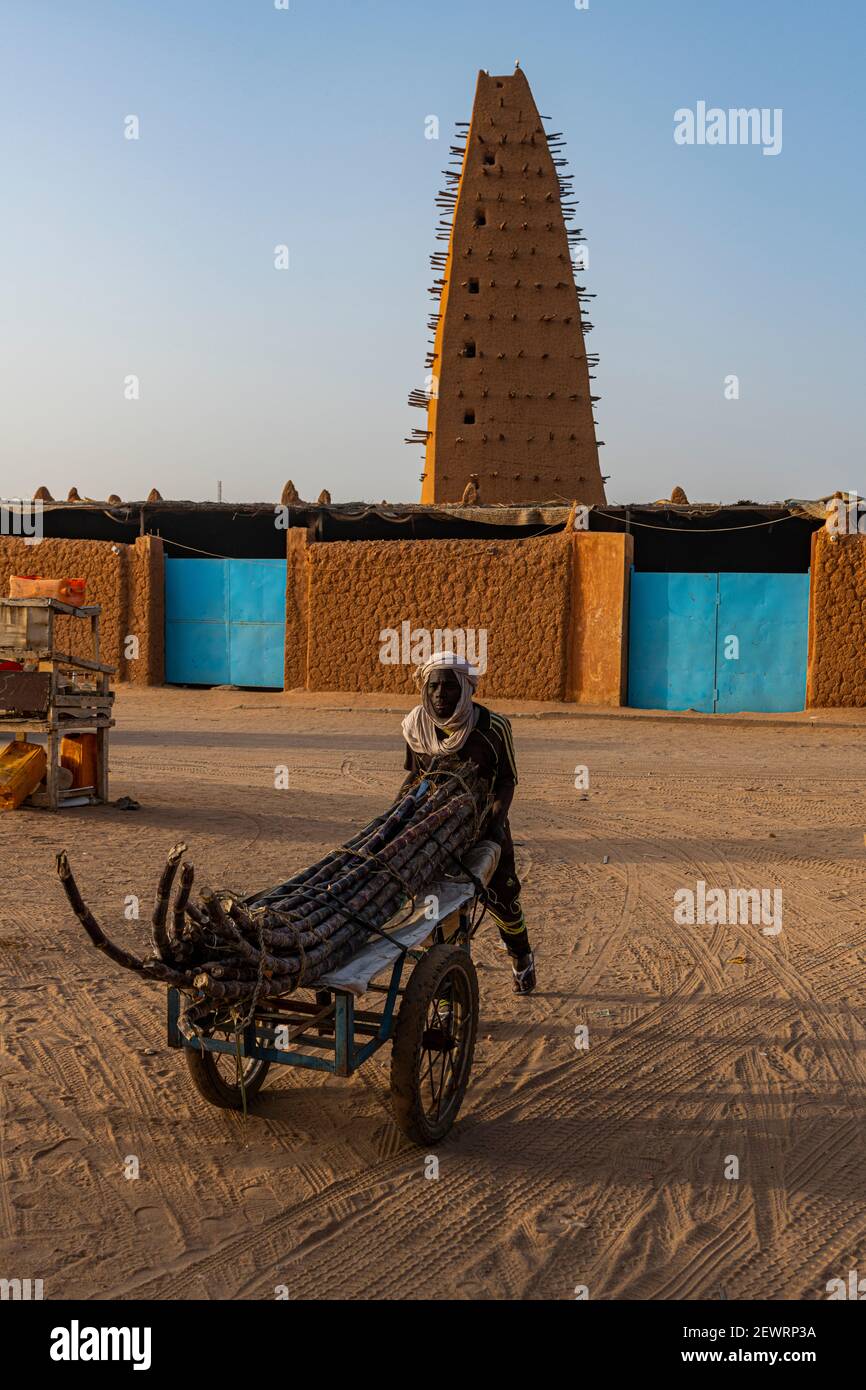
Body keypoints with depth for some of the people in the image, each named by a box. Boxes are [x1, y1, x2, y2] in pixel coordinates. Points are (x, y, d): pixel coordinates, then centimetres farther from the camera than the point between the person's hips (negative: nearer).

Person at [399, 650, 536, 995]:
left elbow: (507, 777, -10)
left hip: (483, 822, -2)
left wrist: (497, 816, -26)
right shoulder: (415, 725, -9)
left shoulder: (492, 727, -18)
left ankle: (522, 958, 34)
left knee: (500, 896, 6)